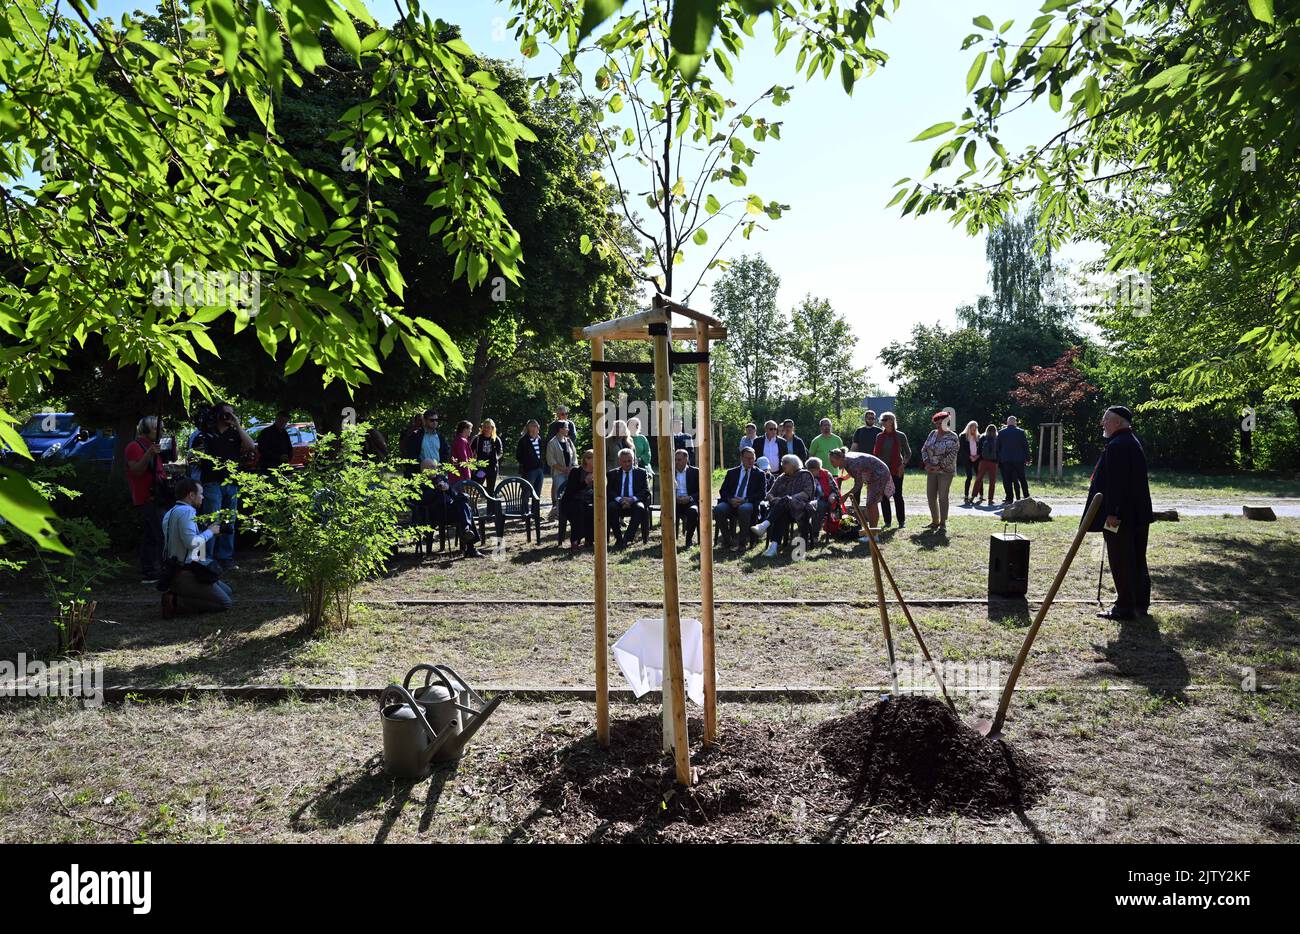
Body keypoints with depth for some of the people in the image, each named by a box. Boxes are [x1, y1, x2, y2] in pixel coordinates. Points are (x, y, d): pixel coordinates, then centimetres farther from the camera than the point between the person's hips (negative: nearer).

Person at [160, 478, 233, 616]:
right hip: (185, 574, -10)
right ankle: (176, 602, -12)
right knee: (226, 603, -8)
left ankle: (175, 595, 7)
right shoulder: (186, 511, -16)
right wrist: (209, 531, -9)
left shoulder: (170, 512, 16)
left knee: (228, 592, 16)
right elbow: (191, 542, -26)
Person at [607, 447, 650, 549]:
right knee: (611, 507, -33)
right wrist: (619, 499, -17)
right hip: (619, 503, 1)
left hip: (635, 503, -1)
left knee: (640, 508, -35)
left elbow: (646, 491, 2)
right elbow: (609, 491, 4)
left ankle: (626, 539, -34)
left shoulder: (641, 472, 13)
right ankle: (618, 538, -22)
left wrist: (633, 499, -17)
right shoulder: (613, 473, 15)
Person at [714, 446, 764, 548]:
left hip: (748, 504, -2)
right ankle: (727, 540, -11)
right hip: (731, 503, 3)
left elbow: (762, 494, 2)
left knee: (744, 509, -39)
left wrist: (745, 500, -13)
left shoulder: (760, 474, 14)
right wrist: (730, 499, -10)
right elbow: (723, 491, 13)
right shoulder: (732, 472, 21)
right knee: (718, 509, -30)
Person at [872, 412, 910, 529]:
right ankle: (887, 521, 12)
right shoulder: (879, 436, 8)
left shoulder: (900, 436, -1)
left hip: (896, 470, -3)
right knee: (884, 497, 3)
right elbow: (875, 453, 13)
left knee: (897, 495, -1)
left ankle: (902, 521, 8)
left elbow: (908, 453, 5)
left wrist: (903, 464, -8)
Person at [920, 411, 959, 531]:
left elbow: (951, 455, -14)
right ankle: (935, 521, 18)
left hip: (945, 471, -6)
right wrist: (927, 463, -6)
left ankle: (943, 523, 8)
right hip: (932, 471, 6)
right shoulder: (933, 434, 9)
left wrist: (939, 466, -17)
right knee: (930, 496, 6)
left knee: (943, 497, -3)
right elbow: (924, 449, 8)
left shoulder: (952, 437, -8)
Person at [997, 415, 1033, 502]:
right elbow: (1026, 446, 2)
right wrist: (1027, 458, 8)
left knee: (1007, 480, 2)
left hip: (1005, 460, -1)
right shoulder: (1021, 432, 0)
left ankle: (1009, 498, 0)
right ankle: (1026, 496, 11)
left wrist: (998, 460, 9)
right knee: (1022, 478, 9)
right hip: (1019, 459, 1)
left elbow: (998, 447, 3)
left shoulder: (1001, 433, 0)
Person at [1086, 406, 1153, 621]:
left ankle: (1125, 607, 2)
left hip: (1120, 516, -10)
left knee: (1120, 562, -3)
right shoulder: (1133, 442, 15)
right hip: (1138, 514, 10)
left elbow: (1114, 482, -24)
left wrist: (1111, 513, -22)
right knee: (1137, 560, 16)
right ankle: (1140, 604, 24)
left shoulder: (1116, 446, -18)